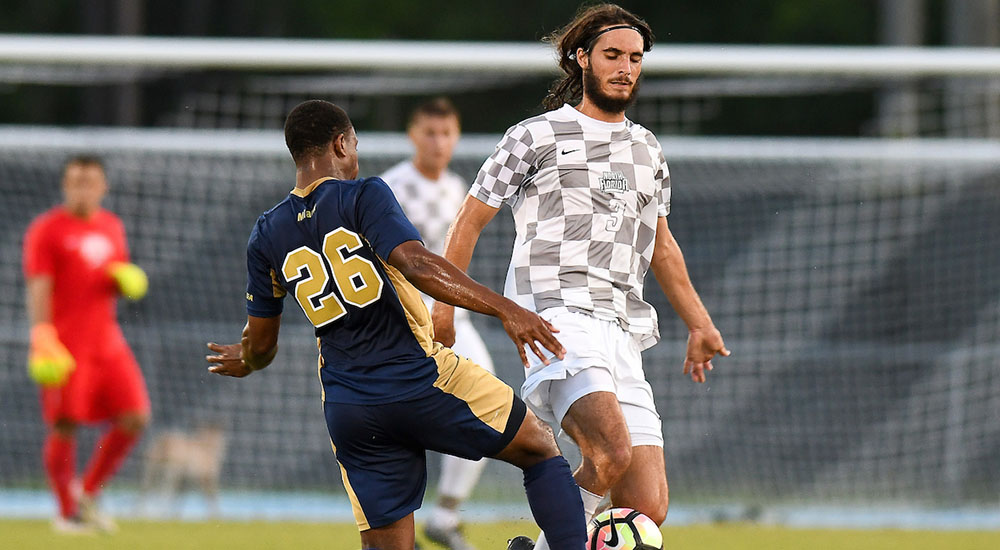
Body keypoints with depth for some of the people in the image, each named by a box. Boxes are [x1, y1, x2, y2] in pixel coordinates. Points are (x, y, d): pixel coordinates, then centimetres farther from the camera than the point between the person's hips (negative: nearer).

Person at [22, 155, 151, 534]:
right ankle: (67, 511, 5)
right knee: (64, 426, -10)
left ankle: (88, 495, 12)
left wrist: (129, 282, 3)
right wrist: (42, 339, -21)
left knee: (134, 419, -4)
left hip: (107, 343, 6)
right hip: (65, 347, -6)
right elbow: (39, 289, -9)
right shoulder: (46, 230, -2)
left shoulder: (111, 226, 17)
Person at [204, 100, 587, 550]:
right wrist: (505, 309, -26)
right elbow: (417, 265, -22)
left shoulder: (267, 236, 9)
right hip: (420, 376, -4)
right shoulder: (363, 197, -6)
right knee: (541, 448, 15)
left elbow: (260, 343, 16)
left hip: (347, 409, 4)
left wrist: (245, 362, 40)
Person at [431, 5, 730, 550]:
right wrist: (443, 309, 6)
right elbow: (470, 219, 10)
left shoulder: (646, 148, 22)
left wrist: (699, 324, 32)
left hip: (622, 337, 6)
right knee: (613, 453, -32)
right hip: (558, 316, -6)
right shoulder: (537, 137, 5)